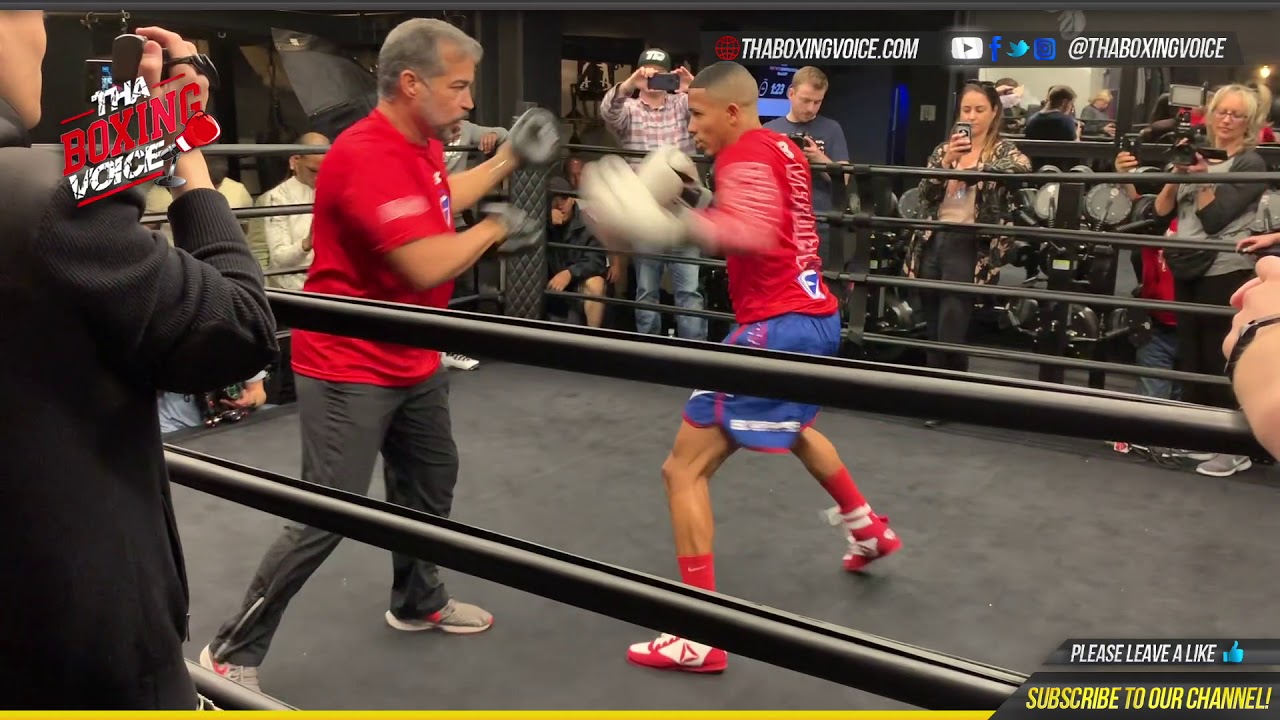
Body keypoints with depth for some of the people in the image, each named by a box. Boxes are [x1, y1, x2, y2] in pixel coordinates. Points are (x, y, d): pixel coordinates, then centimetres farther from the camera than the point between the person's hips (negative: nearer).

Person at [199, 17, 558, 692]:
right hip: (348, 370, -10)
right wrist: (495, 228, -14)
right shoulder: (367, 155, -27)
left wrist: (510, 157, 24)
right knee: (326, 518, -6)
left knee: (431, 480, 21)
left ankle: (418, 602, 43)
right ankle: (232, 653, 11)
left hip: (413, 363, 10)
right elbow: (430, 264, -32)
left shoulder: (421, 144, 4)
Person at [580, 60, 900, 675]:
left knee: (684, 468, -7)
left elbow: (752, 234, -30)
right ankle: (869, 528, 54)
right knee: (792, 425, 38)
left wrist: (669, 224, -42)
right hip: (816, 316, 10)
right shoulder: (783, 149, 15)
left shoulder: (744, 155, -12)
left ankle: (701, 637, -7)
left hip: (777, 326, -10)